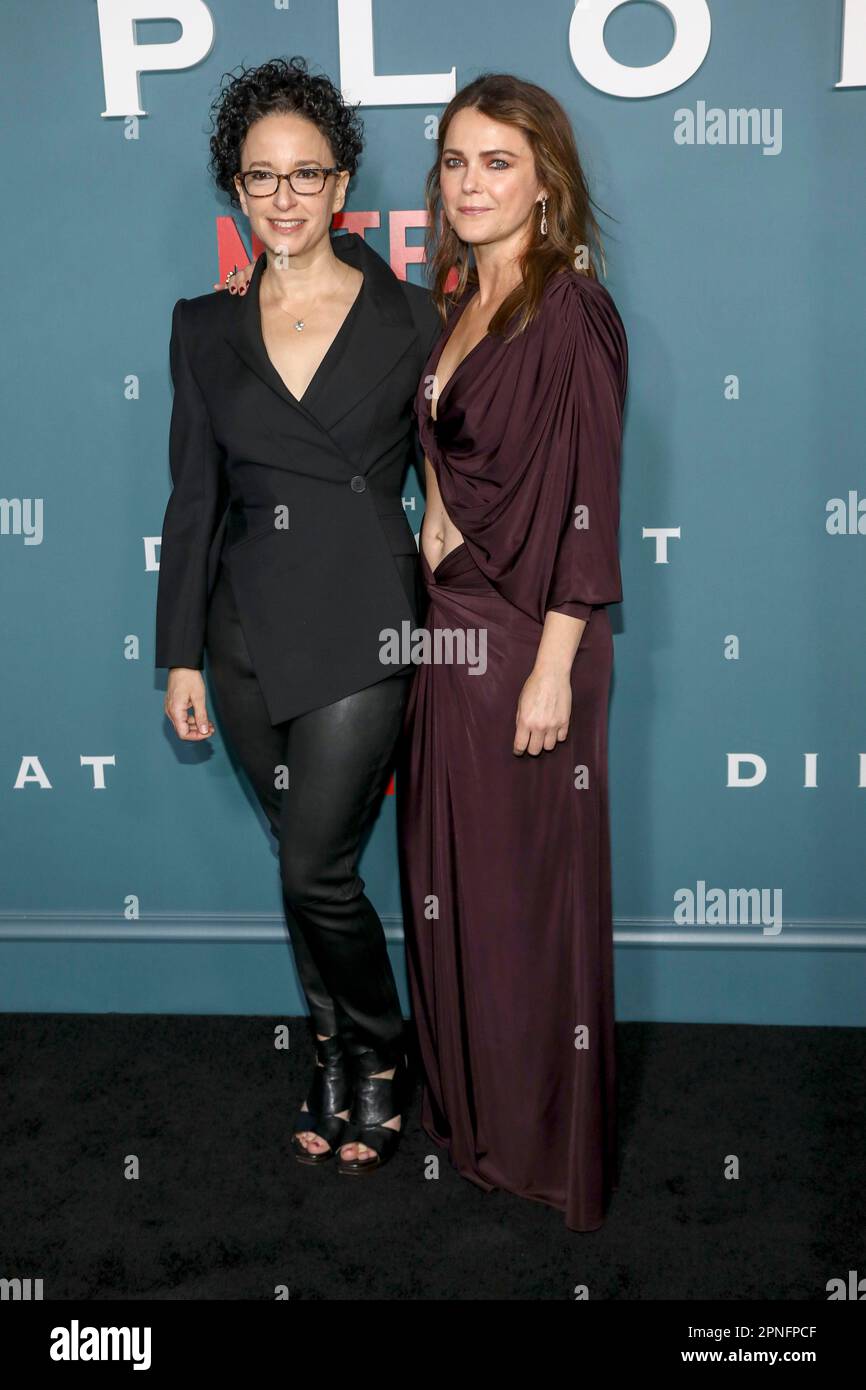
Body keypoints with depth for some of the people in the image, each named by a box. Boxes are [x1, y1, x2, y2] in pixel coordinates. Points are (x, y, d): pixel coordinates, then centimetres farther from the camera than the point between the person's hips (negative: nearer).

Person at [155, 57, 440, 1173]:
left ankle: (377, 1059, 21)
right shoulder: (206, 328, 7)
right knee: (307, 861, 13)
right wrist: (181, 654, 5)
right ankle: (335, 1060, 32)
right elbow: (194, 497, 7)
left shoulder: (408, 320, -1)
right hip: (250, 634, 3)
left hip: (363, 628, -3)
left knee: (316, 869, -5)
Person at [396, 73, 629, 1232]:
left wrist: (553, 667, -19)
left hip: (527, 636, -8)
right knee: (448, 869, 16)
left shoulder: (571, 312, -13)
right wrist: (432, 557, 13)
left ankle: (548, 1139, 24)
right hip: (451, 628, 8)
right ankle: (470, 1105, 36)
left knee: (530, 885, 4)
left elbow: (587, 503, -17)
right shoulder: (460, 303, 12)